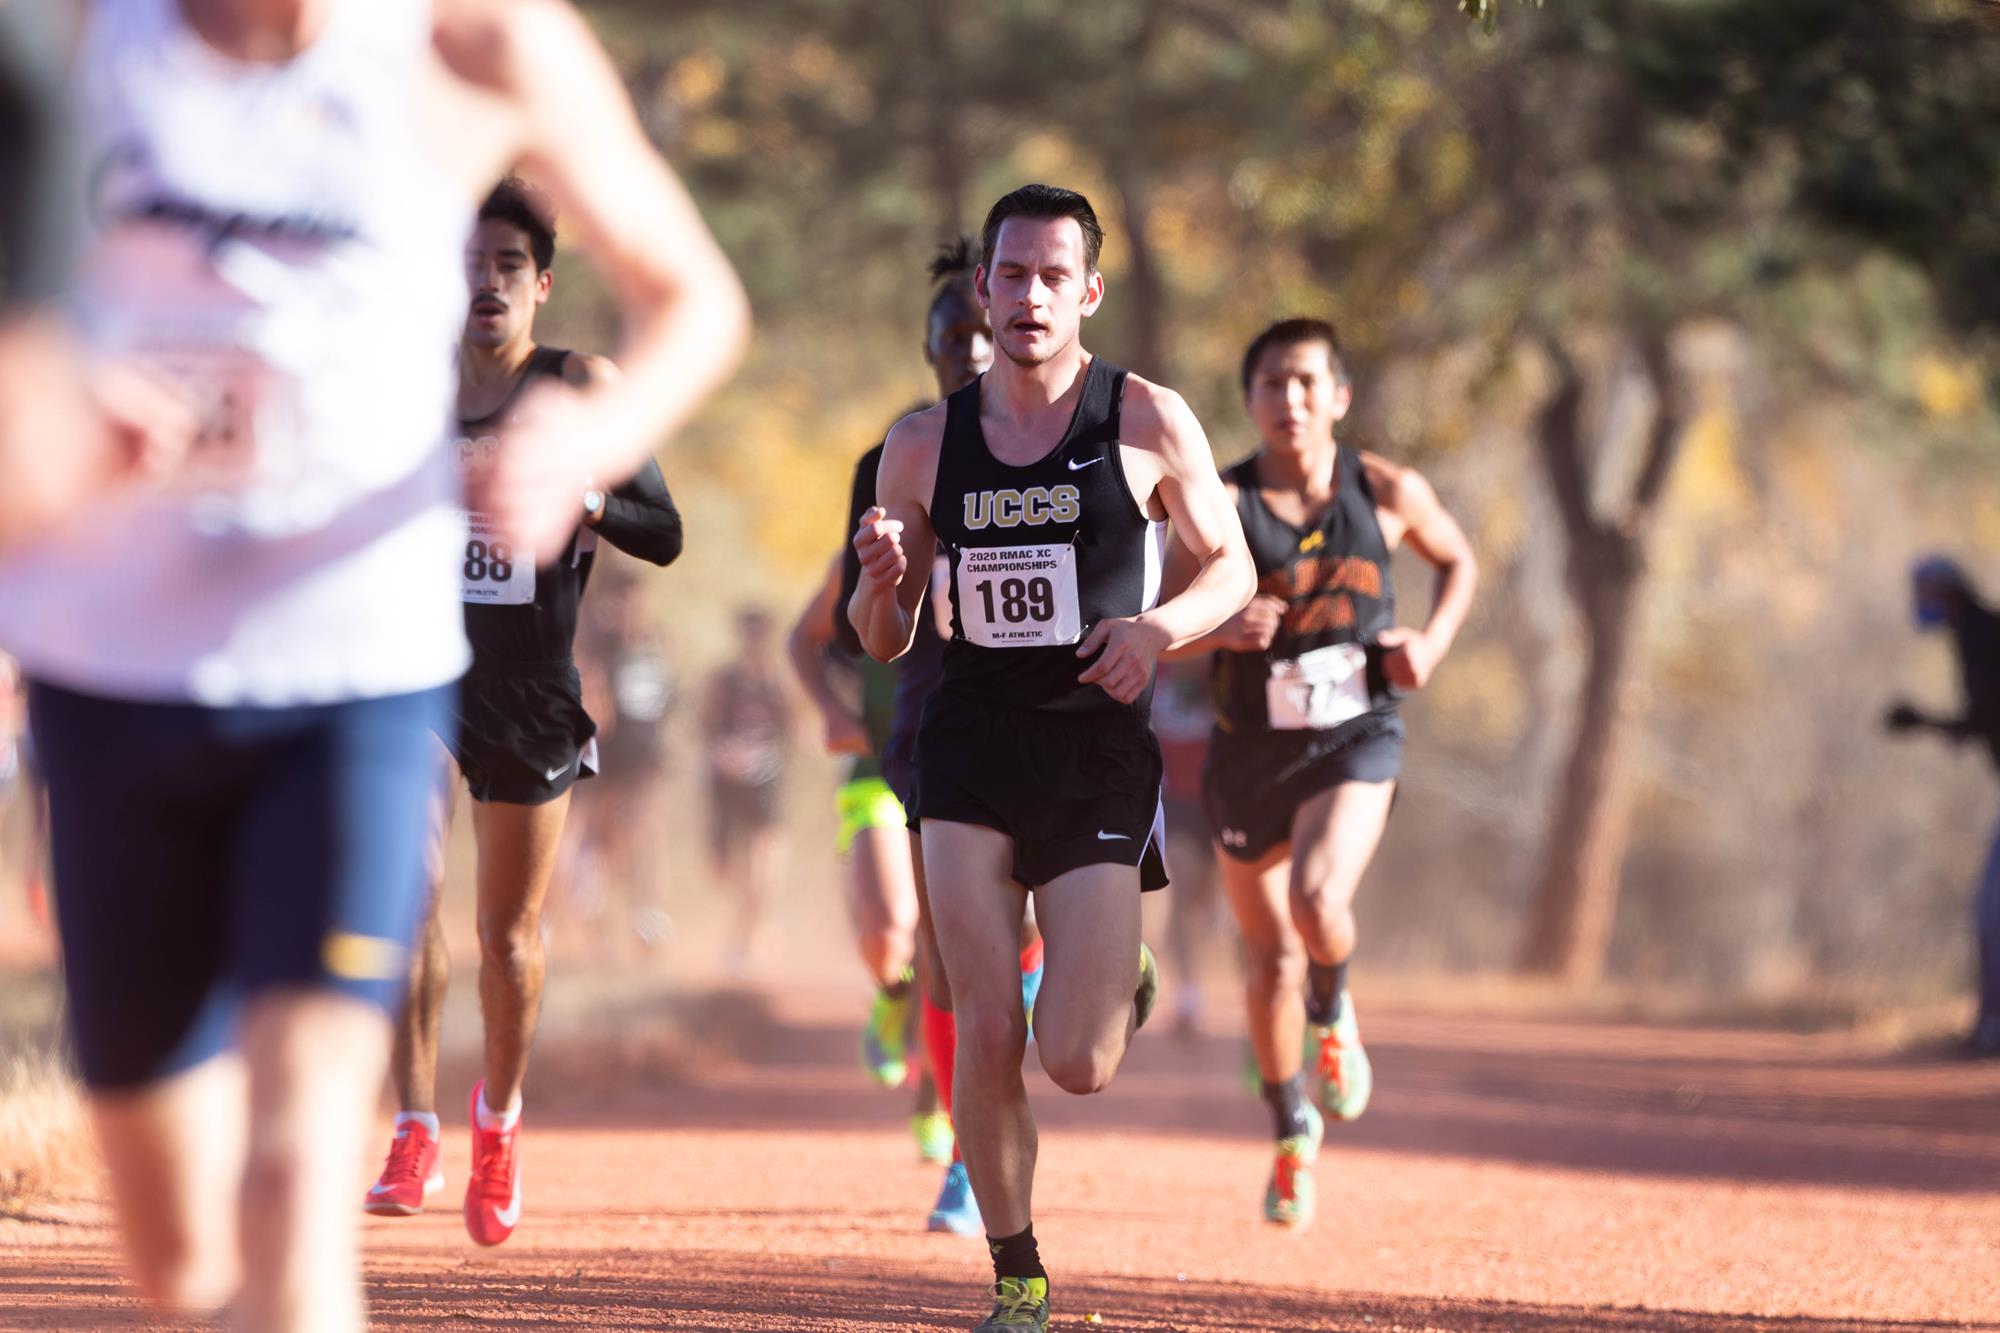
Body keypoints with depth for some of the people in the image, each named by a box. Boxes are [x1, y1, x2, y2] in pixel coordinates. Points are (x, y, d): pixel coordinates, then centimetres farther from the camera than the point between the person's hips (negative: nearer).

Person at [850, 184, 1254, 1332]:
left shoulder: (1148, 422, -2)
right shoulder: (926, 445, 5)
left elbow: (1233, 568, 7)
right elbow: (883, 641, 12)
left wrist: (1160, 627, -14)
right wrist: (883, 577, -12)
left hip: (1101, 752, -2)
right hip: (971, 751, 2)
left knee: (1078, 1064, -7)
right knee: (987, 1033, -9)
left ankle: (1121, 974, 30)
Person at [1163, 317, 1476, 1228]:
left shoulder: (1388, 493, -5)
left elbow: (1459, 561, 15)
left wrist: (1433, 641, -3)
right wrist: (1220, 629, -28)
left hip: (1354, 743, -1)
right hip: (1250, 749, 1)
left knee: (1319, 899, -27)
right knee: (1270, 956, 11)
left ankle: (1335, 1017, 8)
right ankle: (1292, 1131, 35)